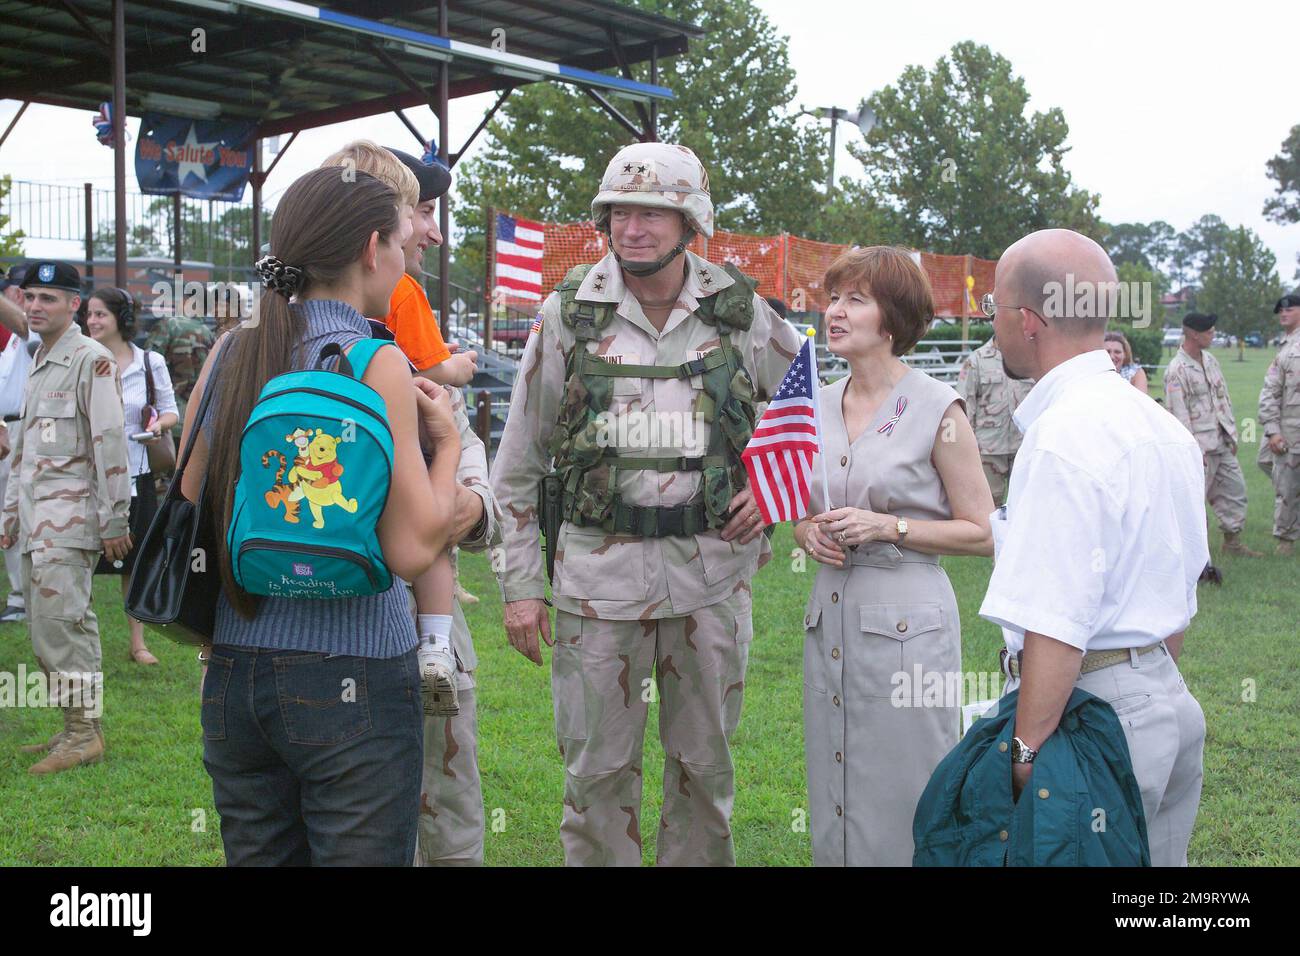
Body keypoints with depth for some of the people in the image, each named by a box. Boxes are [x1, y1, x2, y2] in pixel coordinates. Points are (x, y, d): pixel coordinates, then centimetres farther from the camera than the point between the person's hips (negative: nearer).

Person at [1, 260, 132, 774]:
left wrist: (113, 520, -16)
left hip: (69, 515, -9)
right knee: (45, 626, 9)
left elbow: (110, 442, -14)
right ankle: (76, 728, 16)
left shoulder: (91, 360, -9)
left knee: (60, 621, -12)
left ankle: (85, 731, -4)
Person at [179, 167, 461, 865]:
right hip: (350, 677, -6)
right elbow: (412, 550, -15)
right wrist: (447, 443, 0)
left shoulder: (230, 352, 4)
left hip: (233, 672, 6)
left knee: (257, 856, 17)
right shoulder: (376, 363, -11)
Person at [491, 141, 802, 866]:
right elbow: (521, 460, 4)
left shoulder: (743, 312, 1)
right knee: (599, 765, 6)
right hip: (598, 568, 0)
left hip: (712, 568, 1)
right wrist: (520, 582, 1)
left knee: (704, 761, 13)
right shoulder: (569, 313, 0)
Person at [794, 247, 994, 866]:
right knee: (832, 801, 13)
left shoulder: (937, 410, -8)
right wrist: (809, 533, -3)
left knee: (901, 805, 2)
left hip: (905, 624, -5)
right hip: (829, 619, 6)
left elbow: (980, 533, -5)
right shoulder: (819, 407, 8)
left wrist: (888, 527, -16)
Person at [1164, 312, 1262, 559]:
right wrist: (1194, 450, -19)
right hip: (1201, 446, -8)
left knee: (1234, 490, 13)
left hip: (1222, 444, 9)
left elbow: (1224, 398, 17)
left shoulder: (1210, 361, 11)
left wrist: (1232, 434, 14)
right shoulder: (1177, 370, -15)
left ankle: (1232, 541, 24)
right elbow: (1179, 413, -17)